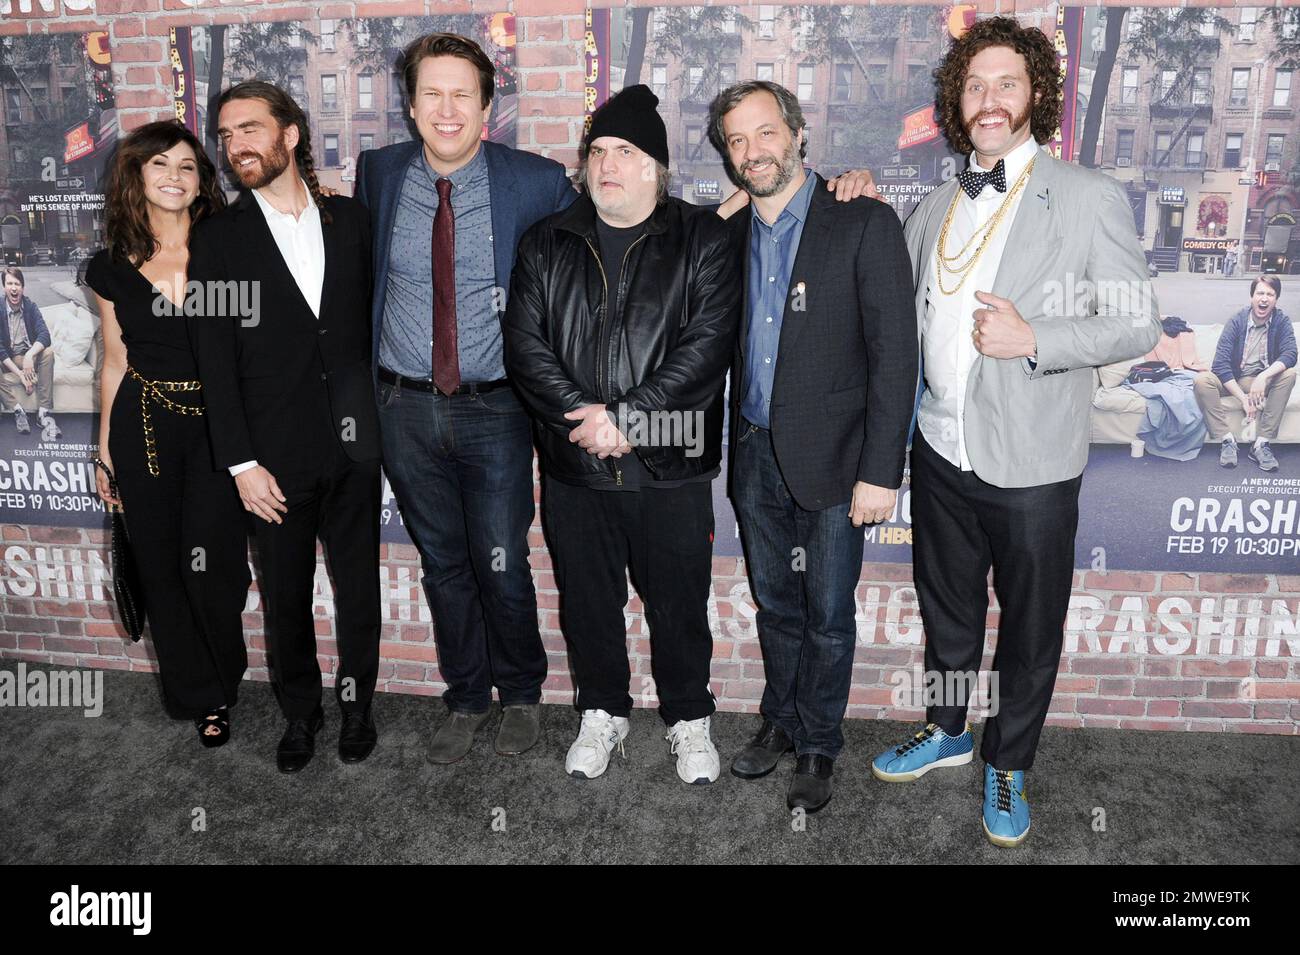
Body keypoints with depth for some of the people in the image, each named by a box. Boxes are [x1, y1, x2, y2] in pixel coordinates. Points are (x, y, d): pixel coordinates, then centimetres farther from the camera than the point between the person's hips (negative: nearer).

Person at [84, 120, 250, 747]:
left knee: (210, 565, -5)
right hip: (143, 426, 3)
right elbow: (115, 363, 11)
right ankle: (198, 694, 28)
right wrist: (106, 449, 13)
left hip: (216, 423, -2)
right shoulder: (112, 268, 5)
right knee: (161, 567, 9)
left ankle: (221, 682, 24)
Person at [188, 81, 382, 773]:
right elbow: (216, 362, -4)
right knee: (286, 596, 11)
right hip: (276, 455, -1)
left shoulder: (351, 220, 4)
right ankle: (299, 715, 31)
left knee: (358, 585, 12)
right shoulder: (217, 239, -1)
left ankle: (357, 703, 32)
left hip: (354, 444, 1)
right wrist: (242, 464, -9)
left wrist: (381, 414, 3)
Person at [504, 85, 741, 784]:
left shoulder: (703, 242, -1)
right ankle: (602, 712, 36)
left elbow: (706, 349, -12)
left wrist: (624, 416, -18)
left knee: (679, 605, 9)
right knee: (587, 601, 15)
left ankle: (689, 720, 31)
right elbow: (524, 344, -1)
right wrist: (583, 414, -15)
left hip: (671, 468, -2)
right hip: (572, 468, 3)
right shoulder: (546, 244, 8)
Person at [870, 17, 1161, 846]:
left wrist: (1033, 339, -21)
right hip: (942, 450, 5)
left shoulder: (1089, 199, -6)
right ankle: (947, 731, 43)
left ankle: (1009, 765, 33)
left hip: (1032, 464, -4)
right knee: (947, 608, 20)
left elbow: (1137, 325, -8)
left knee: (1030, 626, 11)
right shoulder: (936, 207, 9)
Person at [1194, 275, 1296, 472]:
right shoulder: (1237, 321, -11)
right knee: (1202, 380, -29)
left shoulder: (1281, 321, -5)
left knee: (1289, 374, -28)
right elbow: (1220, 364, -19)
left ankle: (1261, 443, -27)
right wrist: (1243, 399, -26)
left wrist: (1263, 377, -40)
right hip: (1233, 381, -1)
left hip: (1263, 381, 1)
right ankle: (1227, 440, -25)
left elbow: (1290, 354, -20)